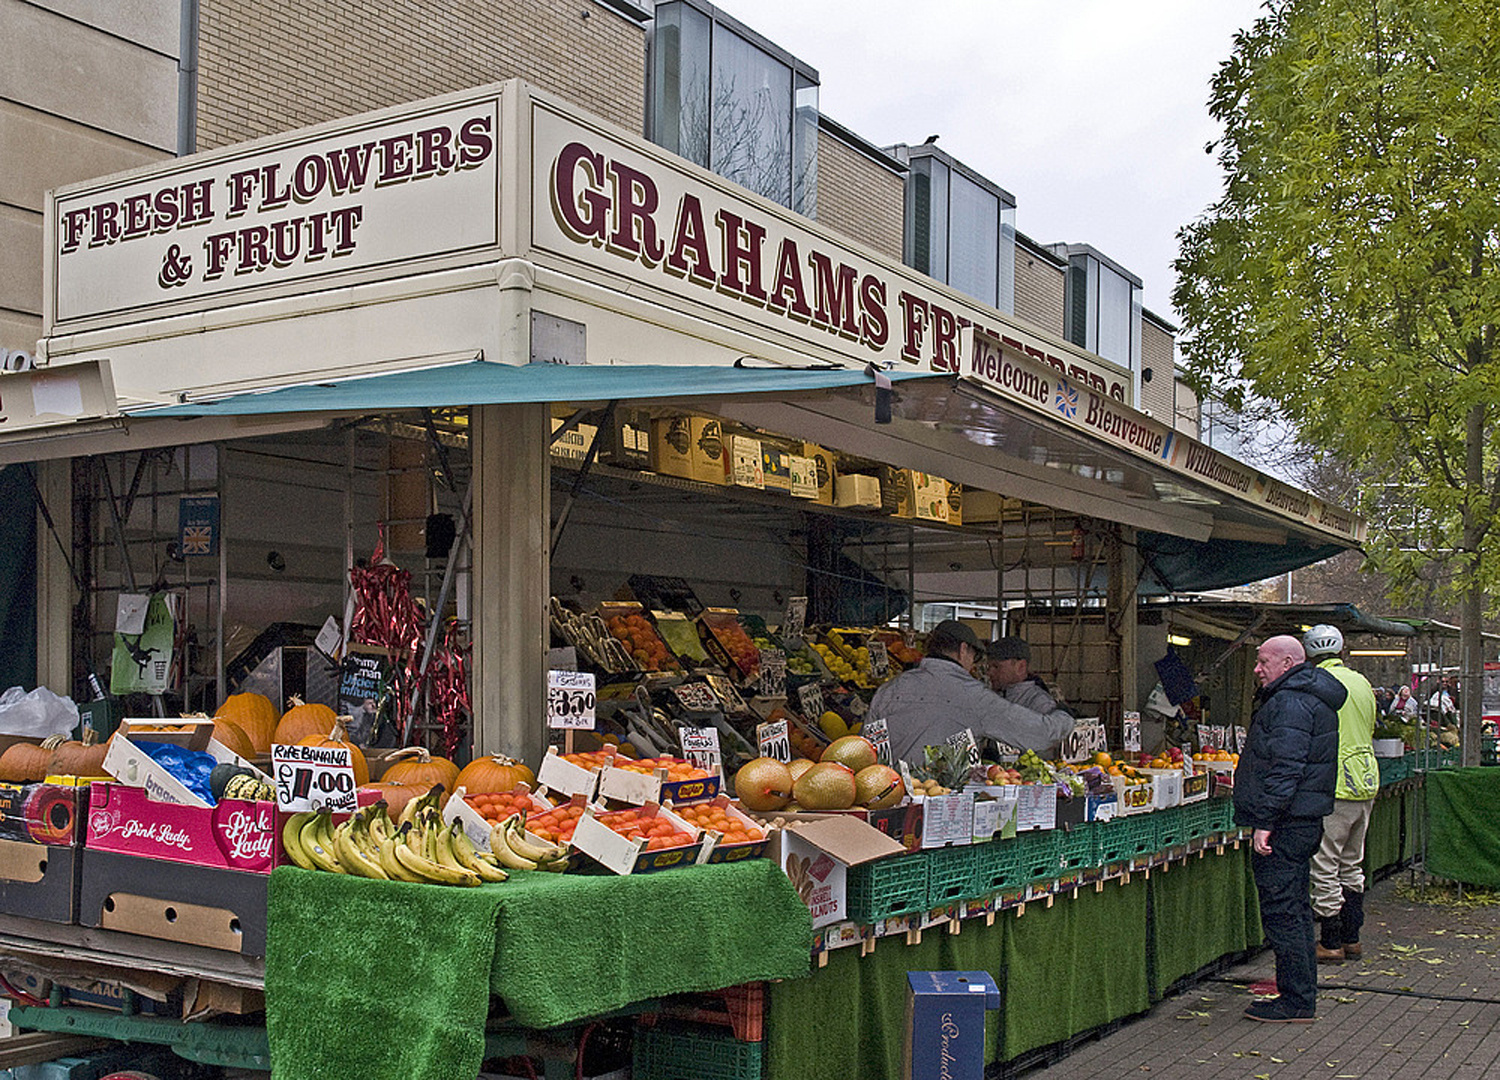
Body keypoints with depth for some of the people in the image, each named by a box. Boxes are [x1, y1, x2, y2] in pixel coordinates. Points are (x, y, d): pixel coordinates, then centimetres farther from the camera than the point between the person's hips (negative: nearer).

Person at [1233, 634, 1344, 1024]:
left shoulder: (1290, 703, -16)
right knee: (1296, 908, 16)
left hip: (1285, 824, -11)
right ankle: (1303, 994, 23)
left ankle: (1296, 1001, -1)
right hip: (1305, 820, 11)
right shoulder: (1310, 699, 18)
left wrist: (1264, 822, -23)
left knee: (1281, 910, -6)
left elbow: (1286, 768, -23)